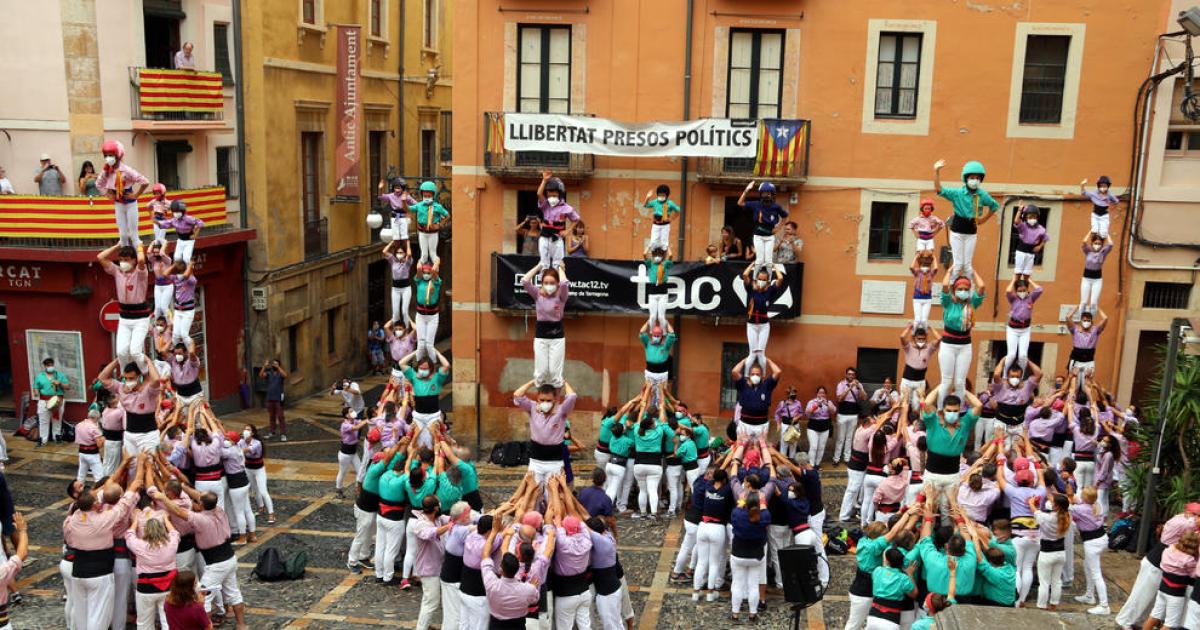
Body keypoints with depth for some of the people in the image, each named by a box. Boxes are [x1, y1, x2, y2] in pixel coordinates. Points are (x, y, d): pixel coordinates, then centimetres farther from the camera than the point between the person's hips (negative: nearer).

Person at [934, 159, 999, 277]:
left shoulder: (983, 195, -3)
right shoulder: (957, 193, -11)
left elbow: (995, 206, 15)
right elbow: (939, 190, -22)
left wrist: (984, 219, 7)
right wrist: (937, 171, -32)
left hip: (971, 232, 2)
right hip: (957, 231, -2)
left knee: (967, 264, 7)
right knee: (958, 263, 0)